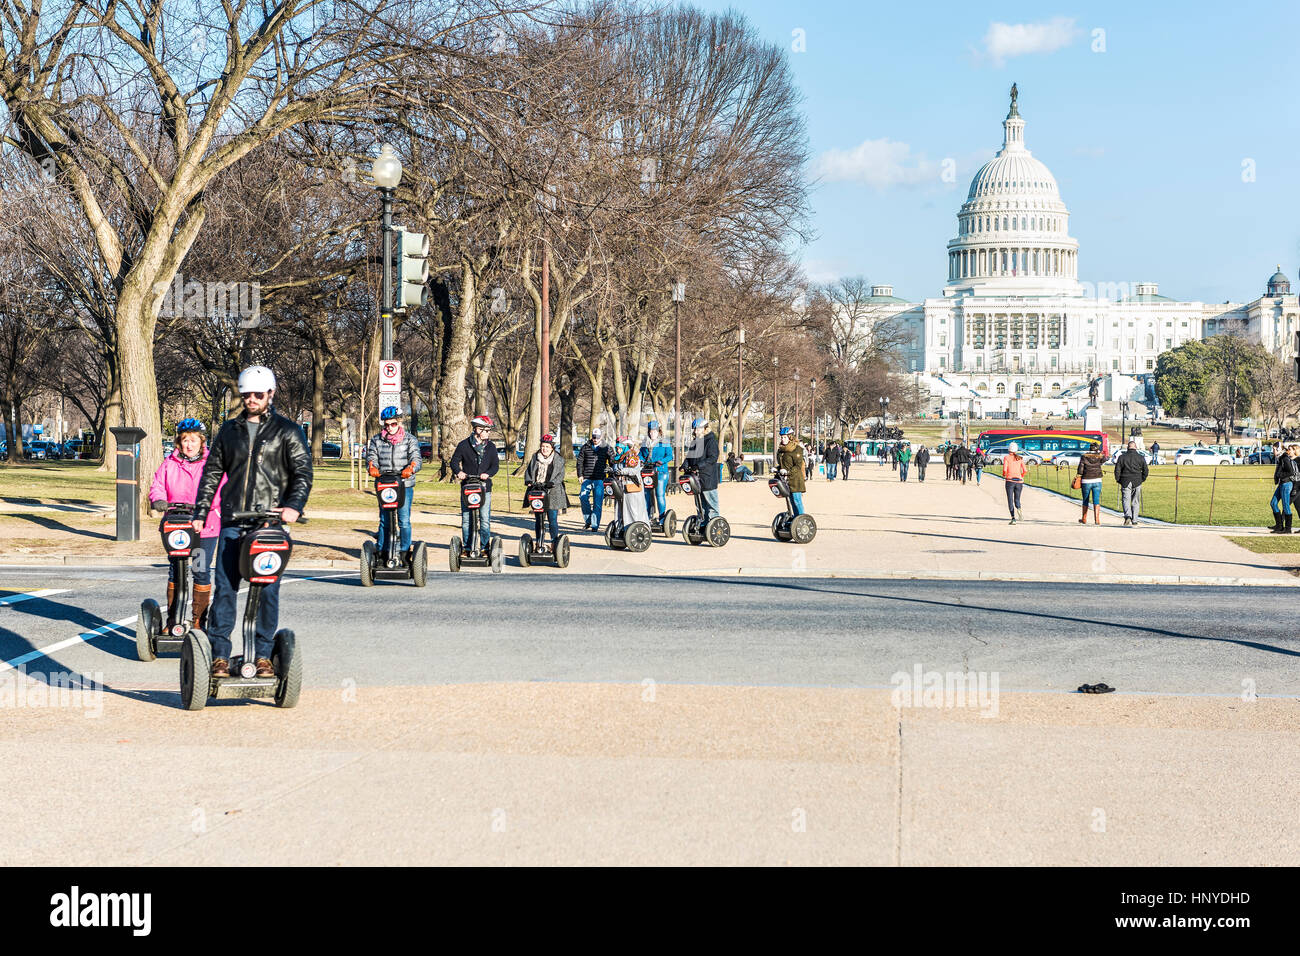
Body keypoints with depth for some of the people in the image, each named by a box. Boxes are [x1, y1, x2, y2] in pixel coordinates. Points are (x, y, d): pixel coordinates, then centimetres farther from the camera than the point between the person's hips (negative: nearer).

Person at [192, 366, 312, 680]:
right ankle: (219, 654, 1)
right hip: (232, 522, 2)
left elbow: (303, 472, 0)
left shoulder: (287, 432, 7)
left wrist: (294, 506, -17)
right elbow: (212, 473, 19)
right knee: (224, 588, -4)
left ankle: (263, 655, 7)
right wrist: (200, 513, 12)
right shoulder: (229, 430, 15)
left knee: (268, 591, -1)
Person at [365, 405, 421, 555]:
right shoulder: (377, 440, 12)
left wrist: (410, 468, -29)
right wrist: (372, 468, -22)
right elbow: (372, 458, 2)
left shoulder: (409, 439, 6)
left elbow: (416, 458, -7)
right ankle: (382, 552, 8)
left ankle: (404, 551, 4)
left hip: (405, 485, -1)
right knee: (384, 520, 1)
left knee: (404, 521, -4)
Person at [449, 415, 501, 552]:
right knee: (466, 519, -1)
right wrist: (458, 471, -15)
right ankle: (467, 547, 5)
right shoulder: (464, 444, 5)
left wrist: (487, 474, -13)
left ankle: (485, 546, 6)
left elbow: (495, 464, 7)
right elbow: (455, 460, 5)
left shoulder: (491, 447, 12)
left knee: (485, 519, -2)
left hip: (485, 486, 1)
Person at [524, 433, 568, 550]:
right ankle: (539, 543, 10)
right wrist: (529, 480, -7)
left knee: (553, 520, -5)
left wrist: (552, 483, -19)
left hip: (552, 493, -3)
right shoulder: (535, 457, 14)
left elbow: (560, 474, -1)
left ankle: (554, 544, 3)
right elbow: (528, 470, 13)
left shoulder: (559, 459, 5)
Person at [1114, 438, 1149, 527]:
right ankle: (1134, 522, 10)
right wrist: (1142, 479, 16)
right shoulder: (1141, 457, 1)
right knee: (1135, 502, 9)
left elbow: (1117, 471, 0)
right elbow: (1146, 471, 2)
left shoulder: (1122, 457, 0)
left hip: (1125, 482, -1)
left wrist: (1119, 480, 13)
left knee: (1126, 500, -2)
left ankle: (1128, 516, -26)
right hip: (1137, 483, 1)